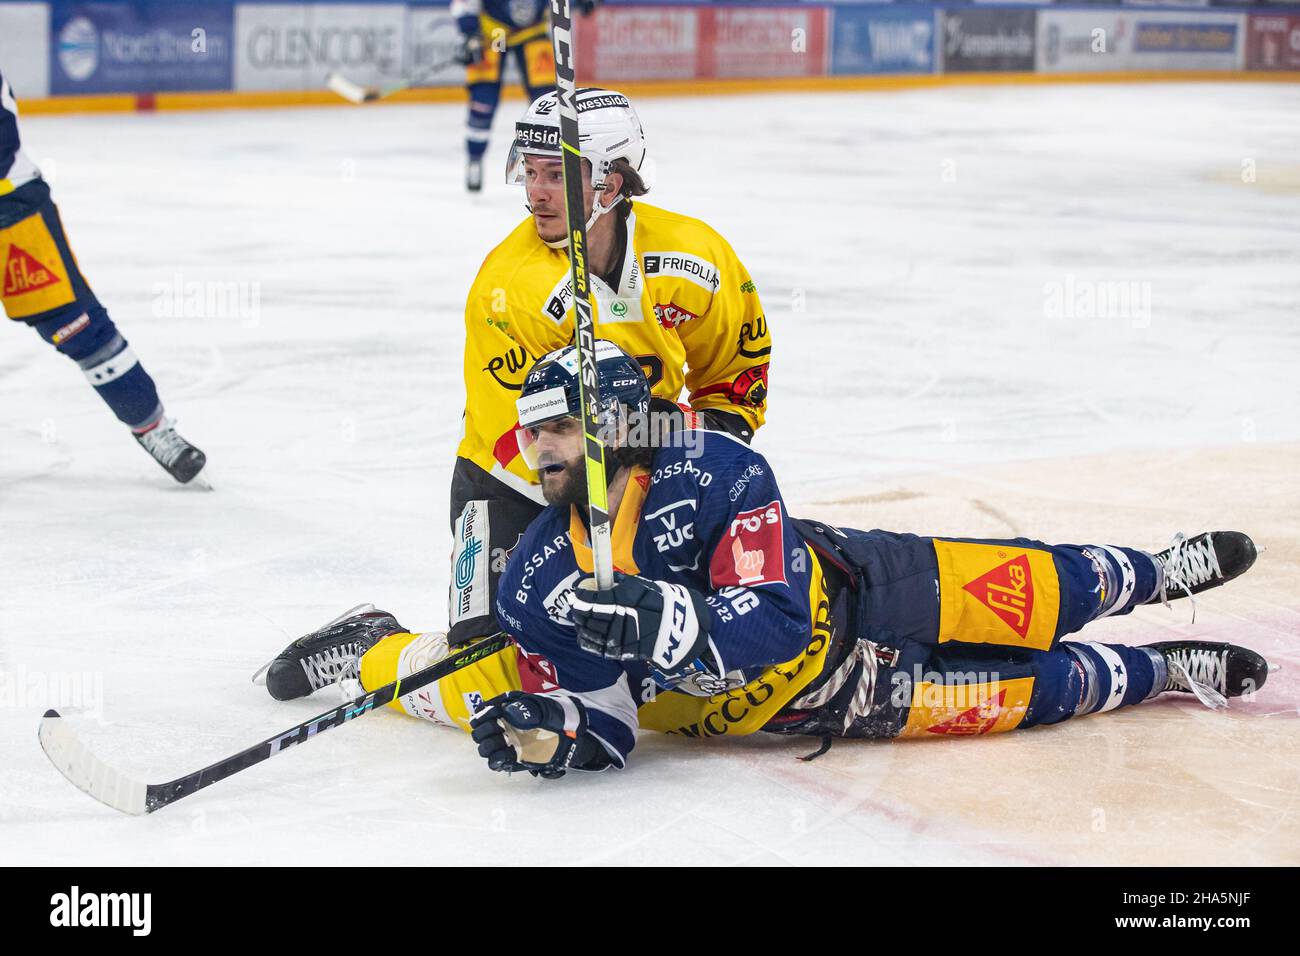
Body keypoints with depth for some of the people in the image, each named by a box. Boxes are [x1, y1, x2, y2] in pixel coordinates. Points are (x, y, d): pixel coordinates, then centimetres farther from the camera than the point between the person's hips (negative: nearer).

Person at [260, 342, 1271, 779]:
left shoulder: (714, 472, -26)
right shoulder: (535, 592, -16)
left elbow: (774, 622, -30)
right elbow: (609, 733, -12)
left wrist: (661, 620, -46)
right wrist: (543, 731, -35)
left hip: (837, 588, -1)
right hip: (785, 703, 1)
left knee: (1033, 597, 9)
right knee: (1032, 695, 1)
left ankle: (1146, 575, 43)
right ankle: (1162, 672, 27)